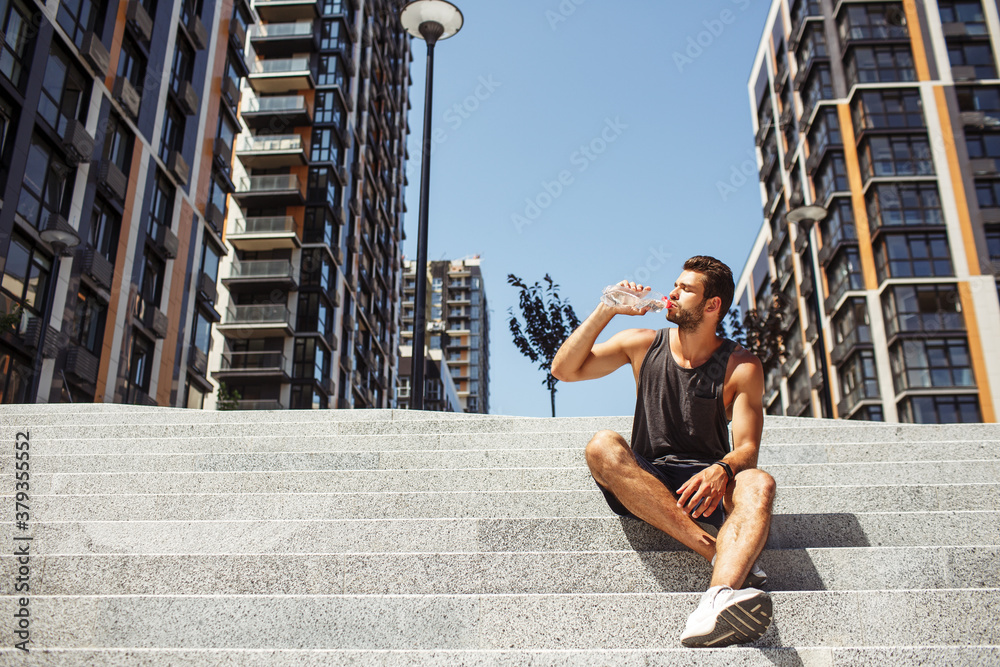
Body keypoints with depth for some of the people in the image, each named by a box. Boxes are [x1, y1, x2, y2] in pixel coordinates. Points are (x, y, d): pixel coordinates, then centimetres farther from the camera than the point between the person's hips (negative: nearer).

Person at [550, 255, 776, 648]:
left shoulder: (741, 368, 4)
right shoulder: (643, 344, 10)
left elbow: (747, 449, -5)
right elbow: (564, 369, 6)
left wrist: (721, 470, -28)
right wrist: (606, 310, -2)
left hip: (705, 487, -1)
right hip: (646, 484, 1)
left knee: (759, 484, -33)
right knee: (602, 447, -31)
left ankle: (720, 595, -61)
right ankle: (725, 556, -36)